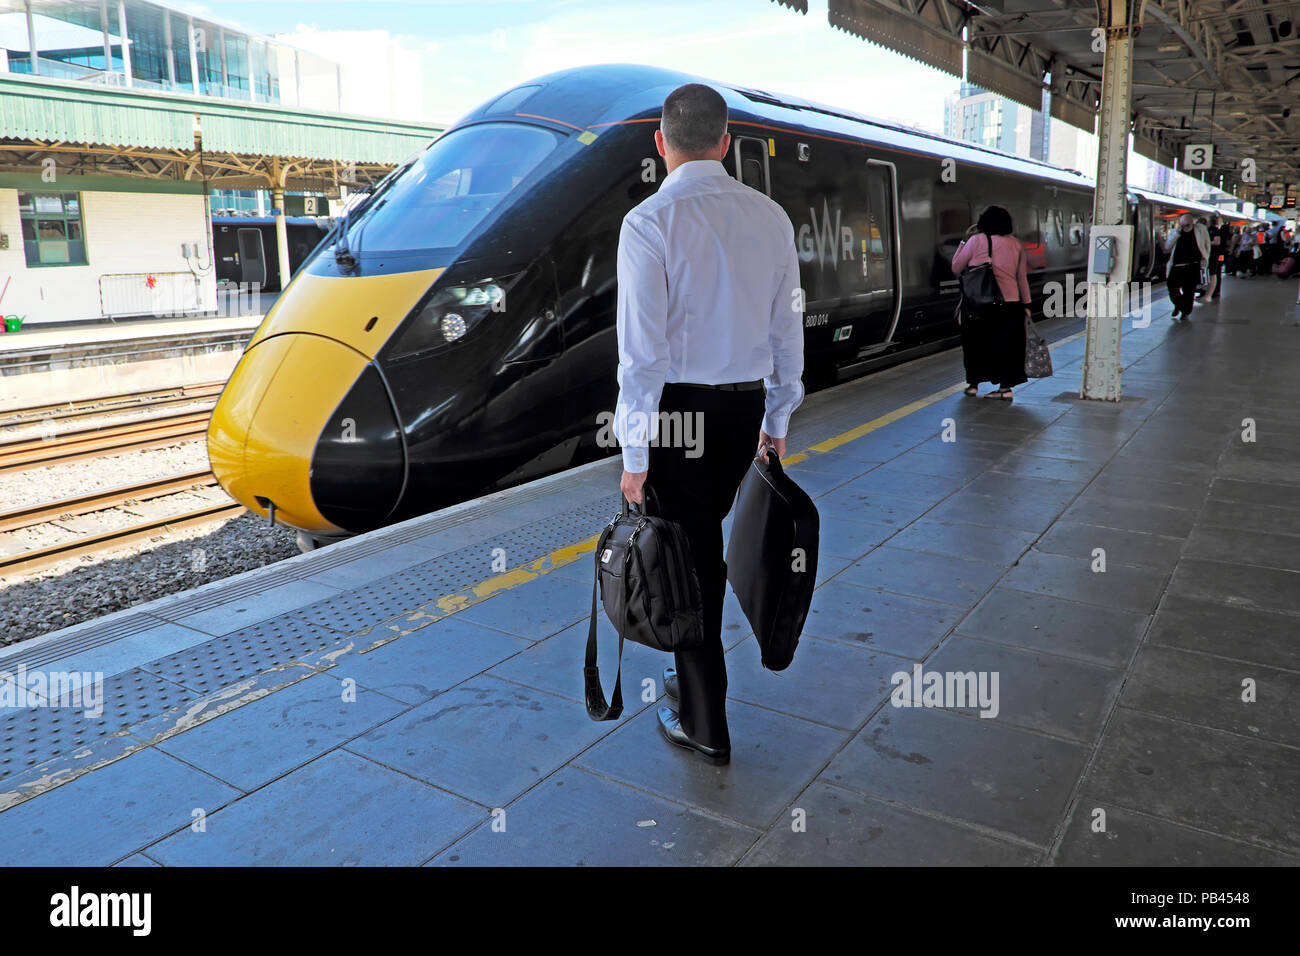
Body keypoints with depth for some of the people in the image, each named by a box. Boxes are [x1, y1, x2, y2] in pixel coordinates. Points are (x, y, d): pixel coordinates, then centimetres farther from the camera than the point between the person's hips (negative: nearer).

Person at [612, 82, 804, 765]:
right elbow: (788, 329, 7)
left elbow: (643, 350, -15)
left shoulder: (649, 223, -12)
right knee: (705, 541, 20)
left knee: (689, 552, 5)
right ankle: (693, 673, 37)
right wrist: (778, 420, 17)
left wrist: (634, 455, -10)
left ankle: (705, 727, 18)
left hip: (679, 406, -5)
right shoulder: (770, 216, 4)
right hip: (746, 405, 5)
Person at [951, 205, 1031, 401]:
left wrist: (964, 241, 11)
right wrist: (1025, 304, 18)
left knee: (975, 343, 11)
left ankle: (973, 383, 19)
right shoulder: (1015, 244, 8)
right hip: (1009, 304, 3)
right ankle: (1005, 386, 10)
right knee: (1005, 345, 10)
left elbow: (956, 267, 2)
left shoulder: (977, 240, -4)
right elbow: (1022, 278, 12)